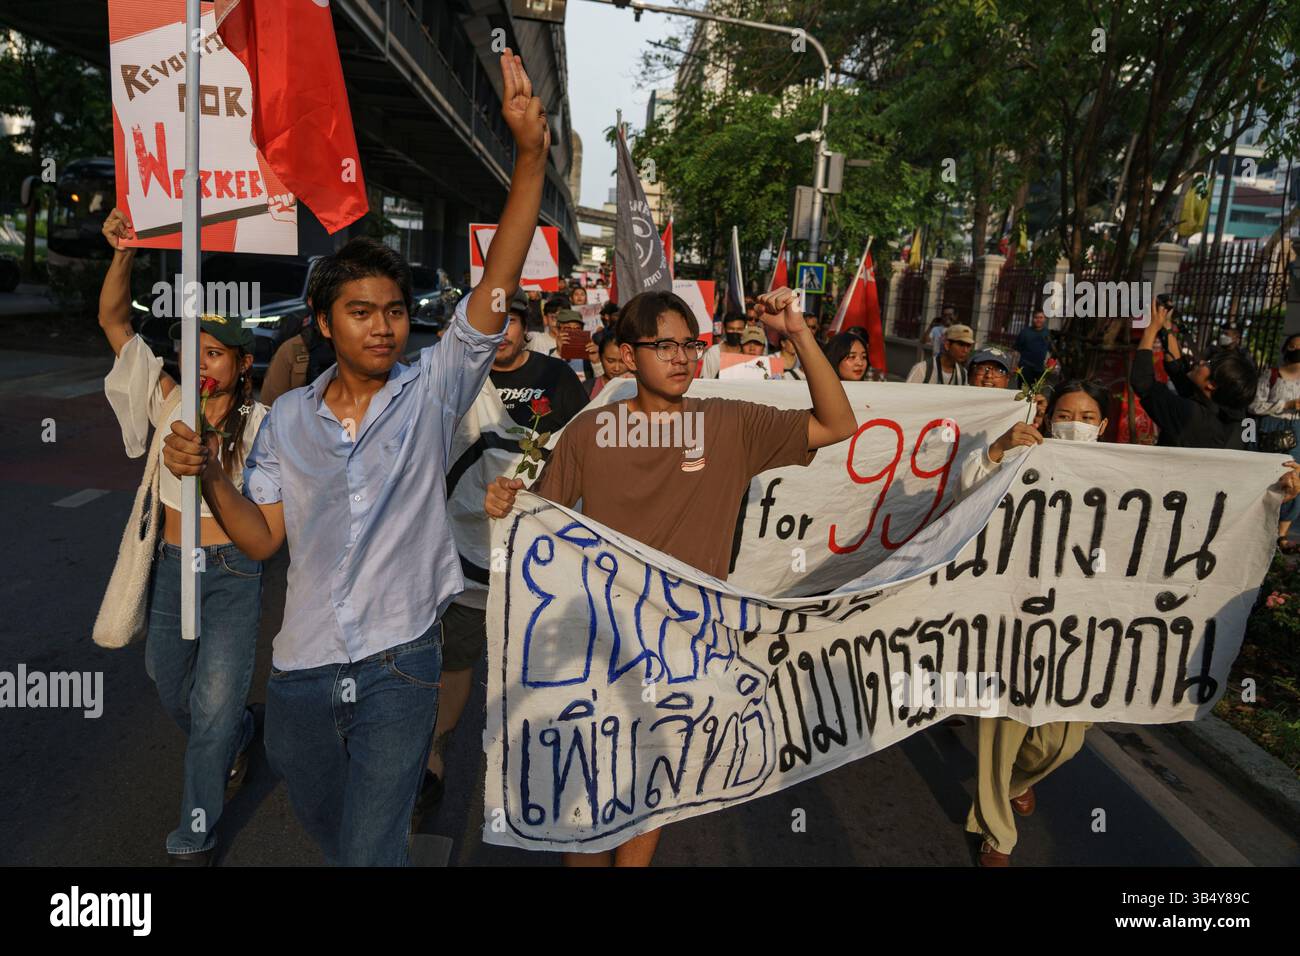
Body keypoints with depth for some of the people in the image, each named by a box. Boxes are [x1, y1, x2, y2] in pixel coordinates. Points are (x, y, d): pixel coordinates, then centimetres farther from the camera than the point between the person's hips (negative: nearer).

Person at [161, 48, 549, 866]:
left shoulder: (432, 390, -6)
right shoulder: (289, 417, 3)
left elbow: (497, 285, -19)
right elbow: (262, 537, 5)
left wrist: (532, 155, -28)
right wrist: (208, 475, -13)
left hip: (399, 661, -4)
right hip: (302, 667, 4)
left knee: (370, 852, 1)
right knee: (328, 830, 26)